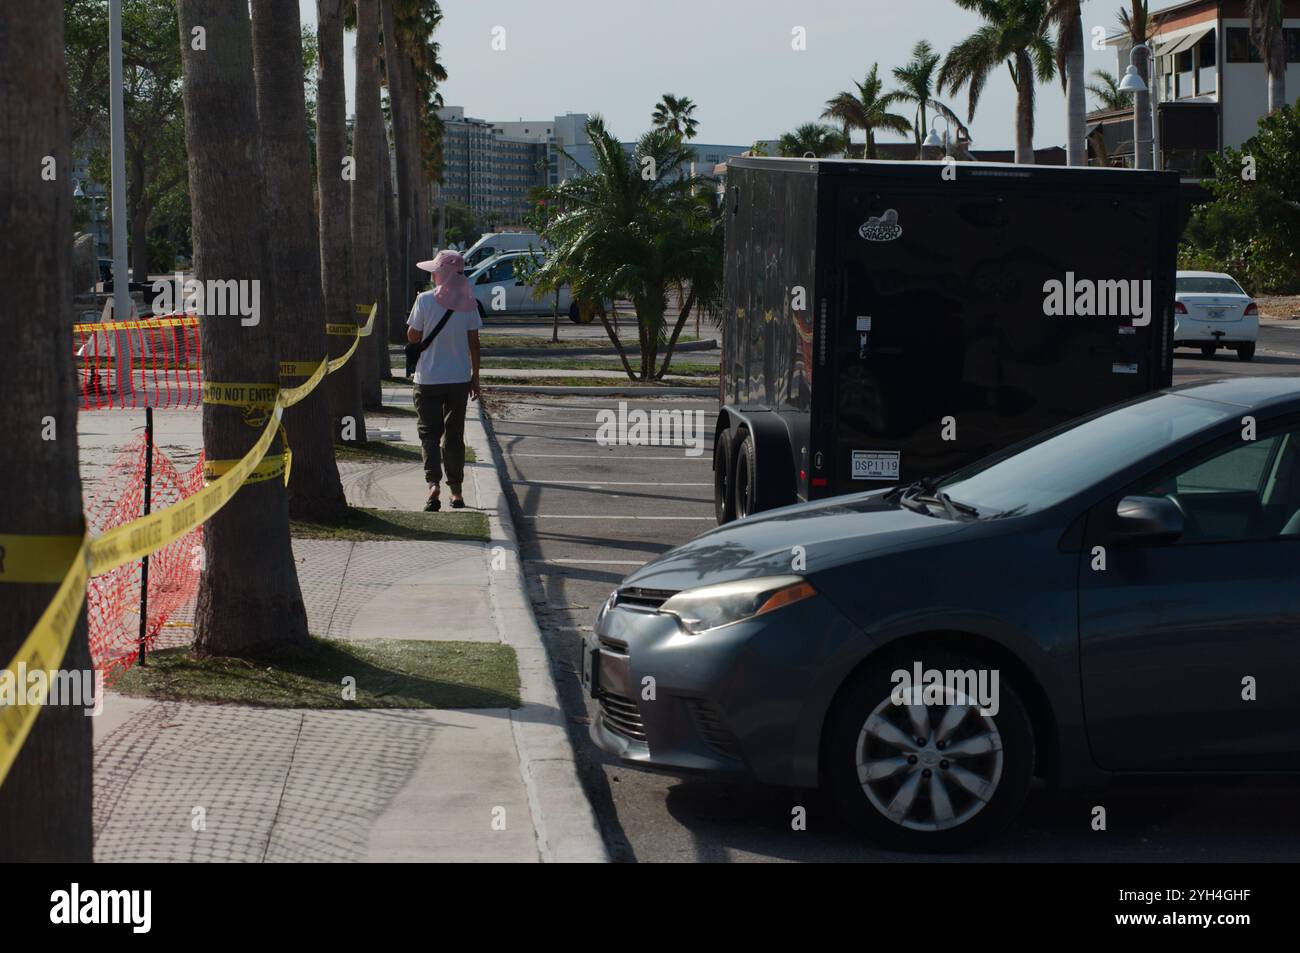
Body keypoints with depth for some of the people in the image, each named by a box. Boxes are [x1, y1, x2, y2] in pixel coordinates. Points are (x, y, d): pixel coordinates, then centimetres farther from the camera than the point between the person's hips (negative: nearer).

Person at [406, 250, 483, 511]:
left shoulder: (425, 301, -11)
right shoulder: (469, 303, -3)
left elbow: (413, 337, -2)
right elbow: (474, 344, 2)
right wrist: (475, 377, 11)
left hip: (429, 379, -3)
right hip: (459, 379, 3)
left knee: (430, 433, 2)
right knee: (454, 435, 13)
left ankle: (433, 485, -18)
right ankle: (456, 491, 17)